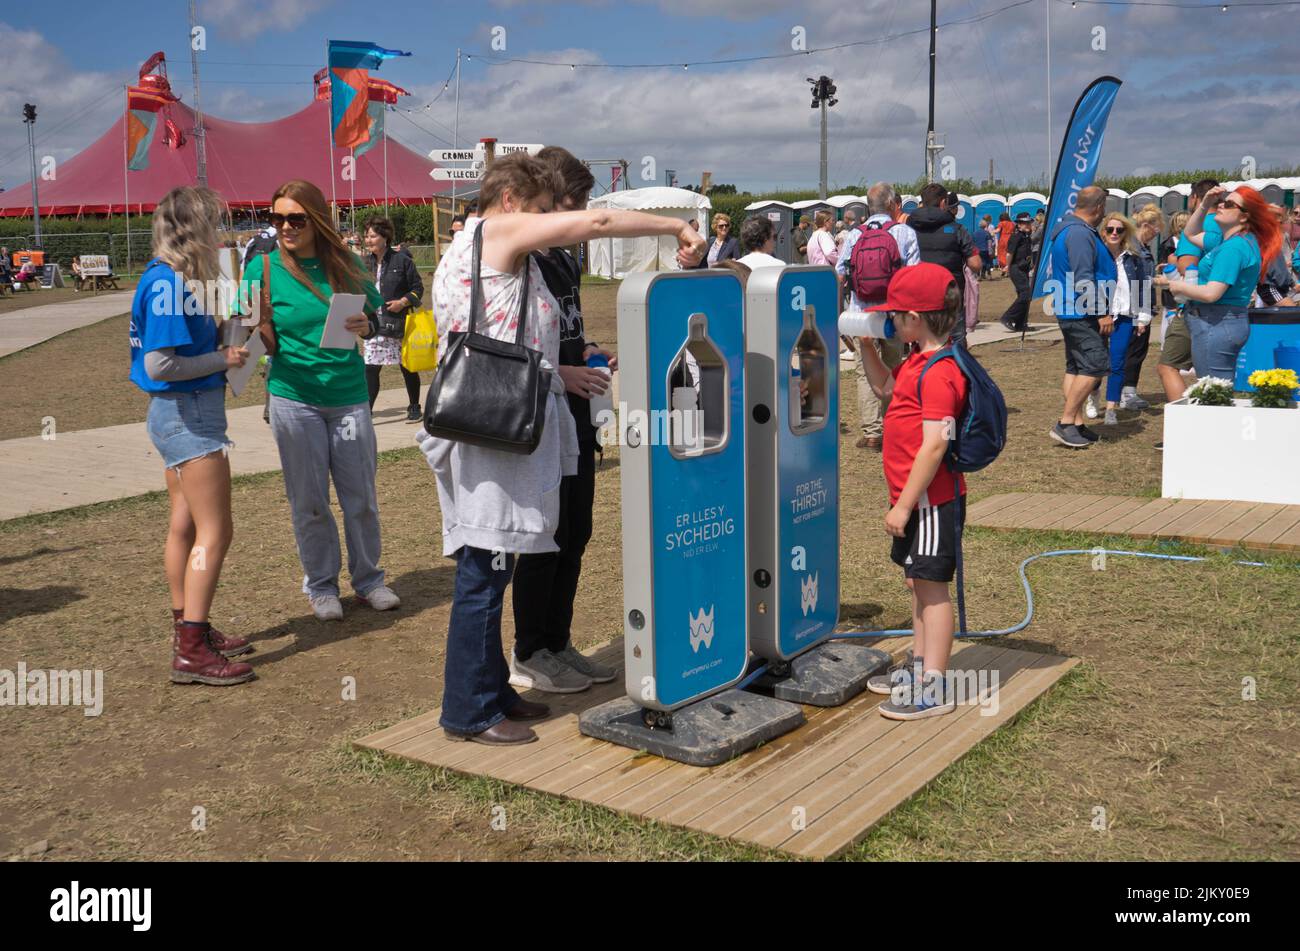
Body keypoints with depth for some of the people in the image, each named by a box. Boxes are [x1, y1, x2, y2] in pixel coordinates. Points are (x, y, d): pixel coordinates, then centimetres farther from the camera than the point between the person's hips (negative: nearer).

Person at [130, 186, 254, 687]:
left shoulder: (170, 279, 10)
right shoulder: (167, 284, -19)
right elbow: (159, 365, -24)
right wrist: (222, 359, -14)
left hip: (178, 414, 10)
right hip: (189, 414, -10)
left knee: (186, 525, 16)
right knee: (214, 531, -7)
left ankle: (189, 630, 27)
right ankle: (192, 652, -4)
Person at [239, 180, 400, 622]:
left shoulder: (345, 262, 1)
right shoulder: (263, 267, -3)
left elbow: (376, 310, 11)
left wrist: (367, 325, -12)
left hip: (349, 395, 2)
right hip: (293, 398, -1)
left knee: (361, 495, 8)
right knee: (309, 501, 6)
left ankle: (368, 578, 26)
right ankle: (320, 586, 23)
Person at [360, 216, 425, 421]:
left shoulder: (401, 260, -7)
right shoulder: (365, 263, 7)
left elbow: (418, 287, -4)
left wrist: (403, 302, -17)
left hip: (399, 324, -4)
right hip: (374, 325, 4)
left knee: (407, 367, 9)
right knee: (370, 368, -3)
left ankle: (414, 408, 24)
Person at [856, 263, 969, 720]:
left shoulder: (938, 372, -22)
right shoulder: (918, 361, 10)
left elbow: (935, 444, -26)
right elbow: (884, 387, 30)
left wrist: (904, 505, -23)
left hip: (932, 499, -10)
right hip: (915, 498, 10)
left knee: (931, 585, -2)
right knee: (919, 583, 18)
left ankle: (935, 688, 6)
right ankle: (918, 667, 32)